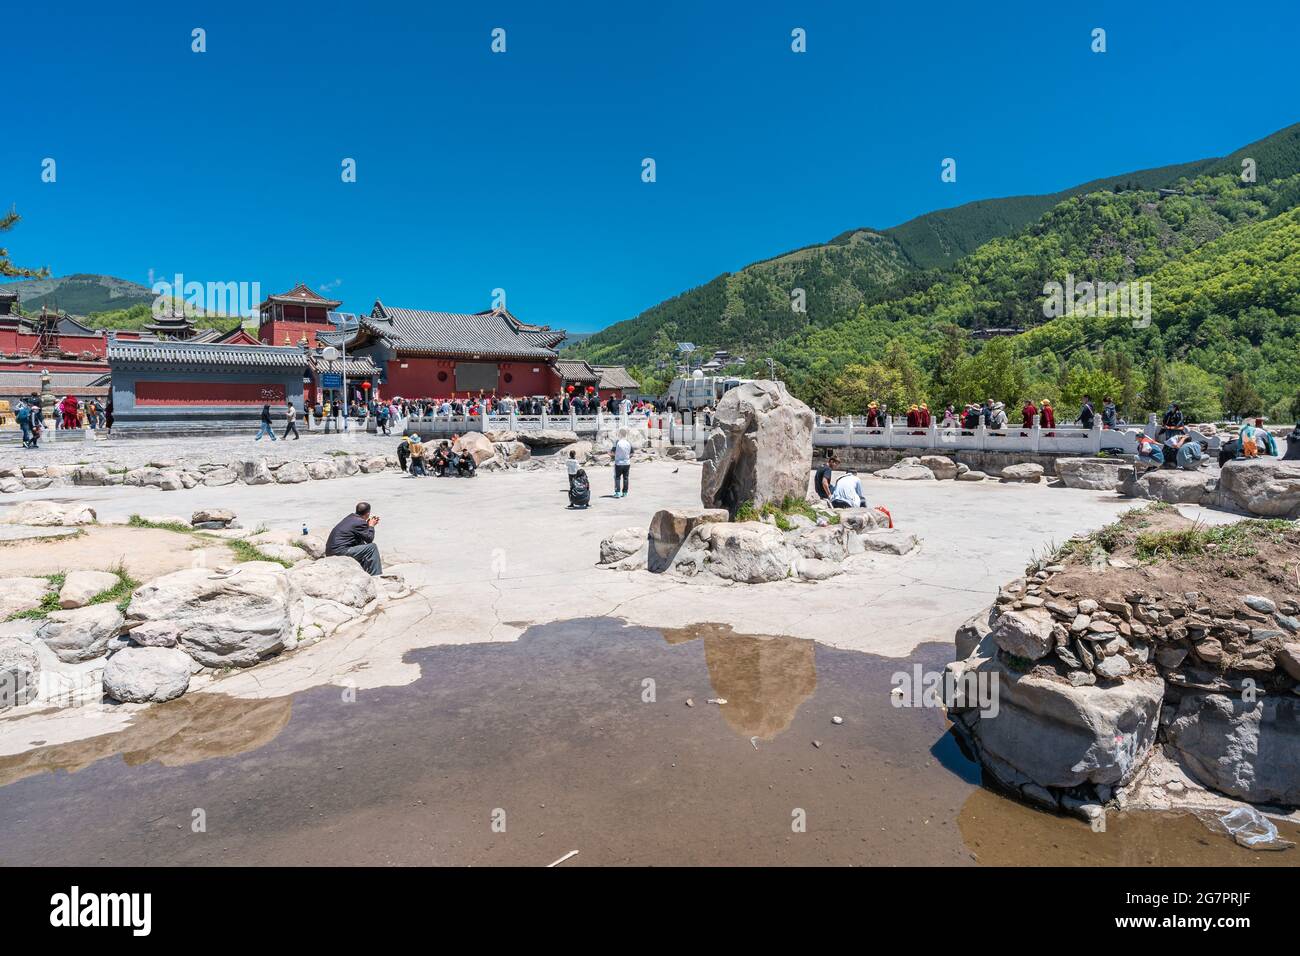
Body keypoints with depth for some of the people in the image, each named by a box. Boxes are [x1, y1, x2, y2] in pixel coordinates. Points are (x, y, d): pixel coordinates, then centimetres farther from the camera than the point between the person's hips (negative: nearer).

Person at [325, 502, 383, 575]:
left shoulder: (351, 517, 14)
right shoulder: (360, 522, -12)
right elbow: (369, 539, -5)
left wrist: (368, 524, 20)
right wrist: (371, 526, 9)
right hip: (340, 552, -10)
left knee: (361, 544, 27)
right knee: (372, 547, -7)